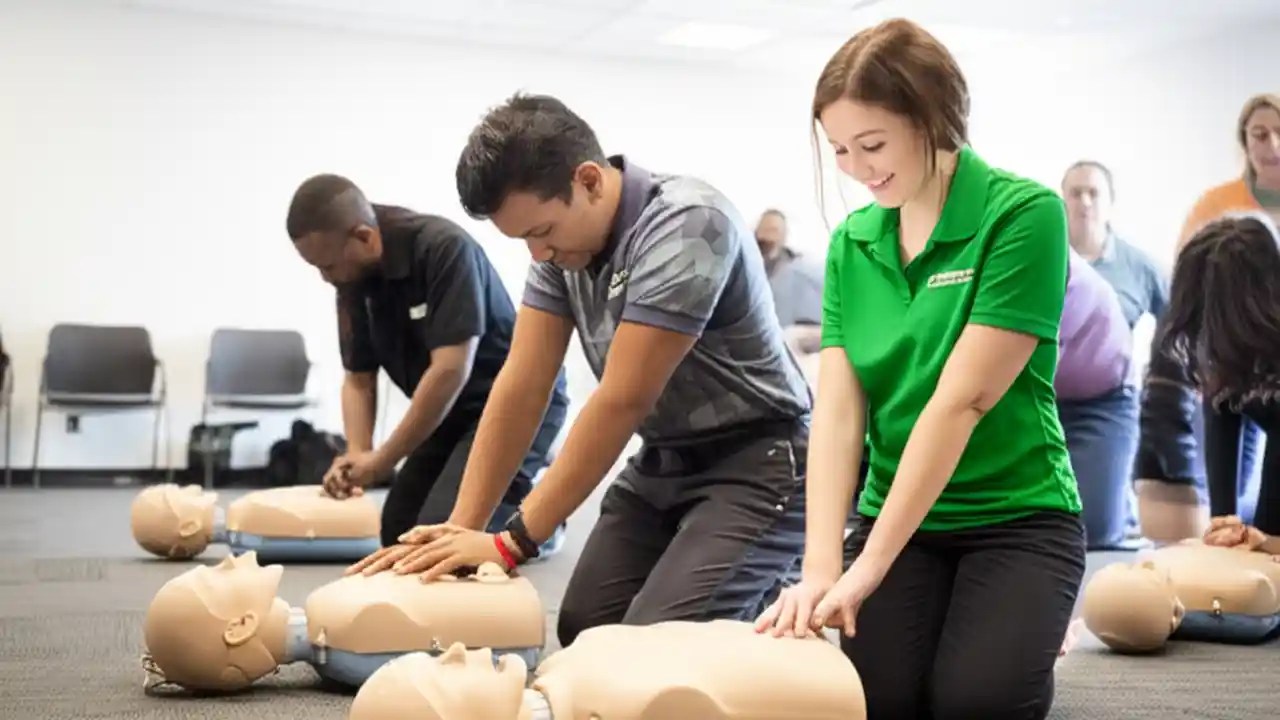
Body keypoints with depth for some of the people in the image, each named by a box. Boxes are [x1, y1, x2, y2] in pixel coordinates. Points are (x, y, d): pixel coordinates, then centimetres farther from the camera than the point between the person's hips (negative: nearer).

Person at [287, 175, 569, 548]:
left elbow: (451, 370, -28)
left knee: (439, 530, -23)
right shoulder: (354, 280, 0)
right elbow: (358, 378, 6)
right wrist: (356, 454, -13)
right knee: (398, 530, 4)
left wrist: (383, 459, -20)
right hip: (454, 411, 8)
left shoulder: (444, 248, -25)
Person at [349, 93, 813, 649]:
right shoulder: (563, 235, -2)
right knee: (584, 632, 0)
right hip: (662, 462, 8)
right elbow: (521, 389, -3)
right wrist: (460, 527, -10)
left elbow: (622, 402, -27)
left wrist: (512, 542, -24)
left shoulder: (686, 225, -26)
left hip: (754, 463, -8)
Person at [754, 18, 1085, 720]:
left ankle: (1024, 636, 12)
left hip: (1017, 514, -4)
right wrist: (820, 566, -19)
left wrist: (868, 566, -21)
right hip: (896, 515, 4)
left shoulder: (1025, 215, -15)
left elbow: (961, 400, -20)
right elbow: (837, 407, -6)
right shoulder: (851, 243, 2)